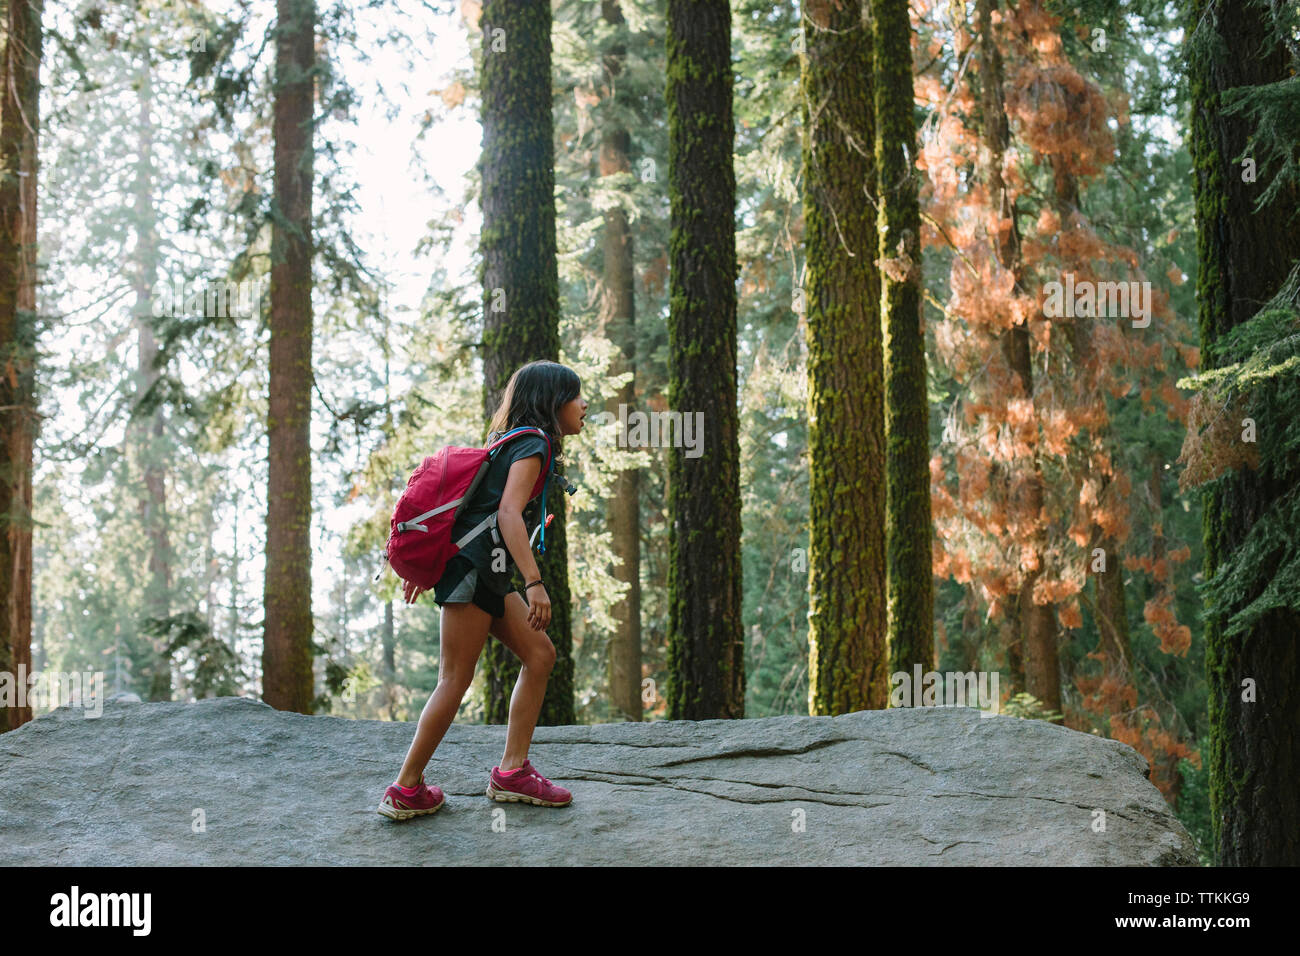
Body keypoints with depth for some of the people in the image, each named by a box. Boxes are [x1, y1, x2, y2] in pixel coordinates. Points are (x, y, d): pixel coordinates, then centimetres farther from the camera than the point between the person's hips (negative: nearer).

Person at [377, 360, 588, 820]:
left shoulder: (515, 443, 22)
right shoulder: (533, 444, -8)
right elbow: (508, 512, -21)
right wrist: (535, 583, -26)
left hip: (484, 571, 10)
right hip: (474, 563, -10)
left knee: (540, 653, 8)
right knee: (456, 678, -8)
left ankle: (512, 770, 7)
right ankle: (406, 790, -4)